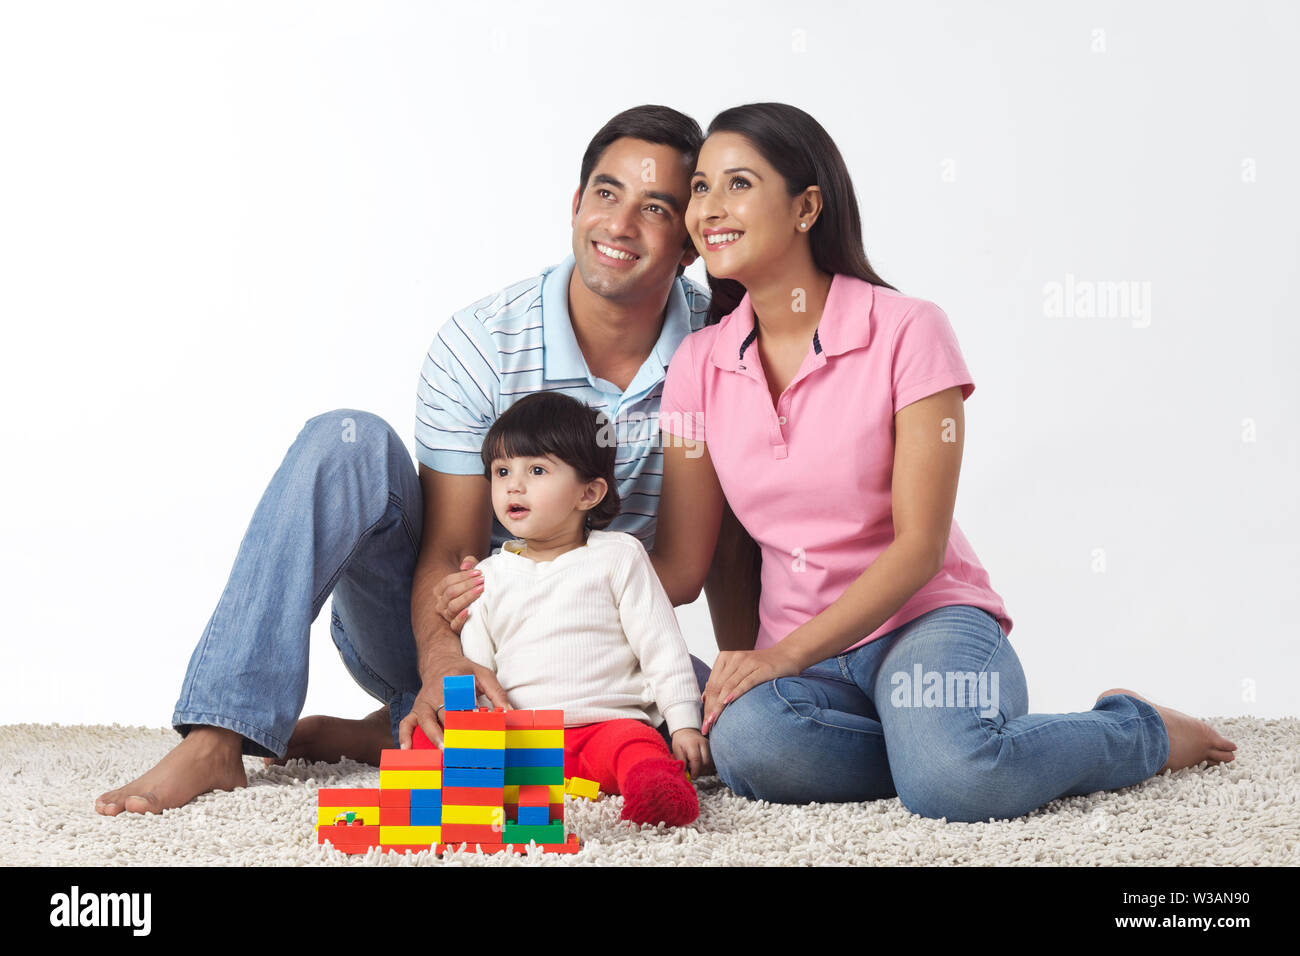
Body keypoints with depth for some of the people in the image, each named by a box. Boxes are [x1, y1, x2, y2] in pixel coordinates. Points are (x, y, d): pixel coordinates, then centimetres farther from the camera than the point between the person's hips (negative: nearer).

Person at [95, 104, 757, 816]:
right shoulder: (479, 343, -15)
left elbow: (727, 544, -3)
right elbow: (449, 551, -18)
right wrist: (441, 660, -39)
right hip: (431, 630, -1)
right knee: (348, 442, -27)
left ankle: (395, 734, -19)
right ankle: (218, 742, -30)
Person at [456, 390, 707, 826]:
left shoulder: (617, 556, 9)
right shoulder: (490, 575, 19)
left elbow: (662, 645, 7)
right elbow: (473, 665, 20)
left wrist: (684, 724, 0)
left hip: (608, 721, -2)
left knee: (636, 744, -37)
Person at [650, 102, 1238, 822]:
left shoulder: (906, 331, -8)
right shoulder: (699, 364, 5)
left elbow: (920, 547, -12)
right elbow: (679, 567, 5)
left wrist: (784, 654, -20)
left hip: (927, 618, -2)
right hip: (798, 658, 3)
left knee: (953, 779, -35)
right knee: (750, 741, -34)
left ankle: (1140, 733, -3)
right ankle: (926, 744, -7)